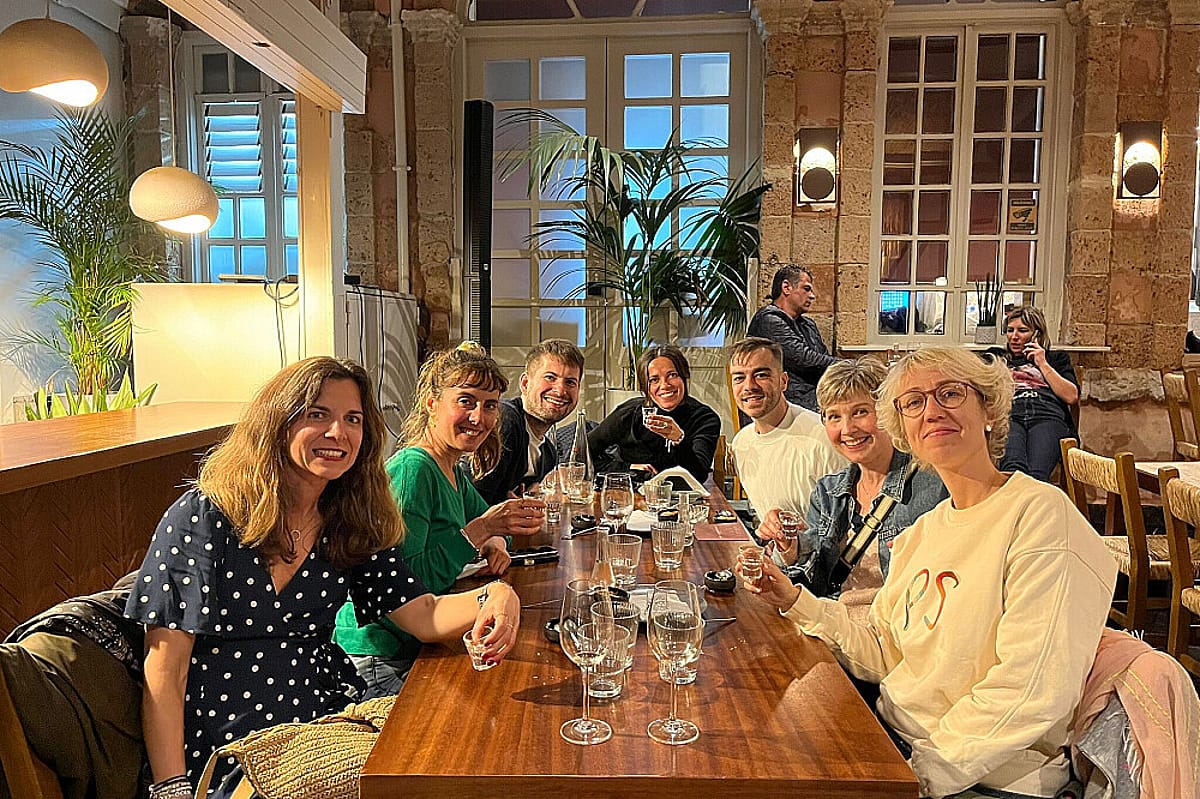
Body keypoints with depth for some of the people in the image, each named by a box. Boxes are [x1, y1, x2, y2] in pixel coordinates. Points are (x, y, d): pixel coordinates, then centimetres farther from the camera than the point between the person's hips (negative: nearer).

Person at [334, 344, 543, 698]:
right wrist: (479, 530, -28)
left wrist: (495, 542, 0)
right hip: (379, 659, -9)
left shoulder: (455, 472, 8)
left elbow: (485, 521, 24)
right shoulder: (412, 469, -20)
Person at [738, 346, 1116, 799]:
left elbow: (1031, 692, -22)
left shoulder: (1039, 513, -15)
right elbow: (883, 658, 7)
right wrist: (795, 602, -3)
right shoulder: (922, 532, 9)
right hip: (891, 737, 6)